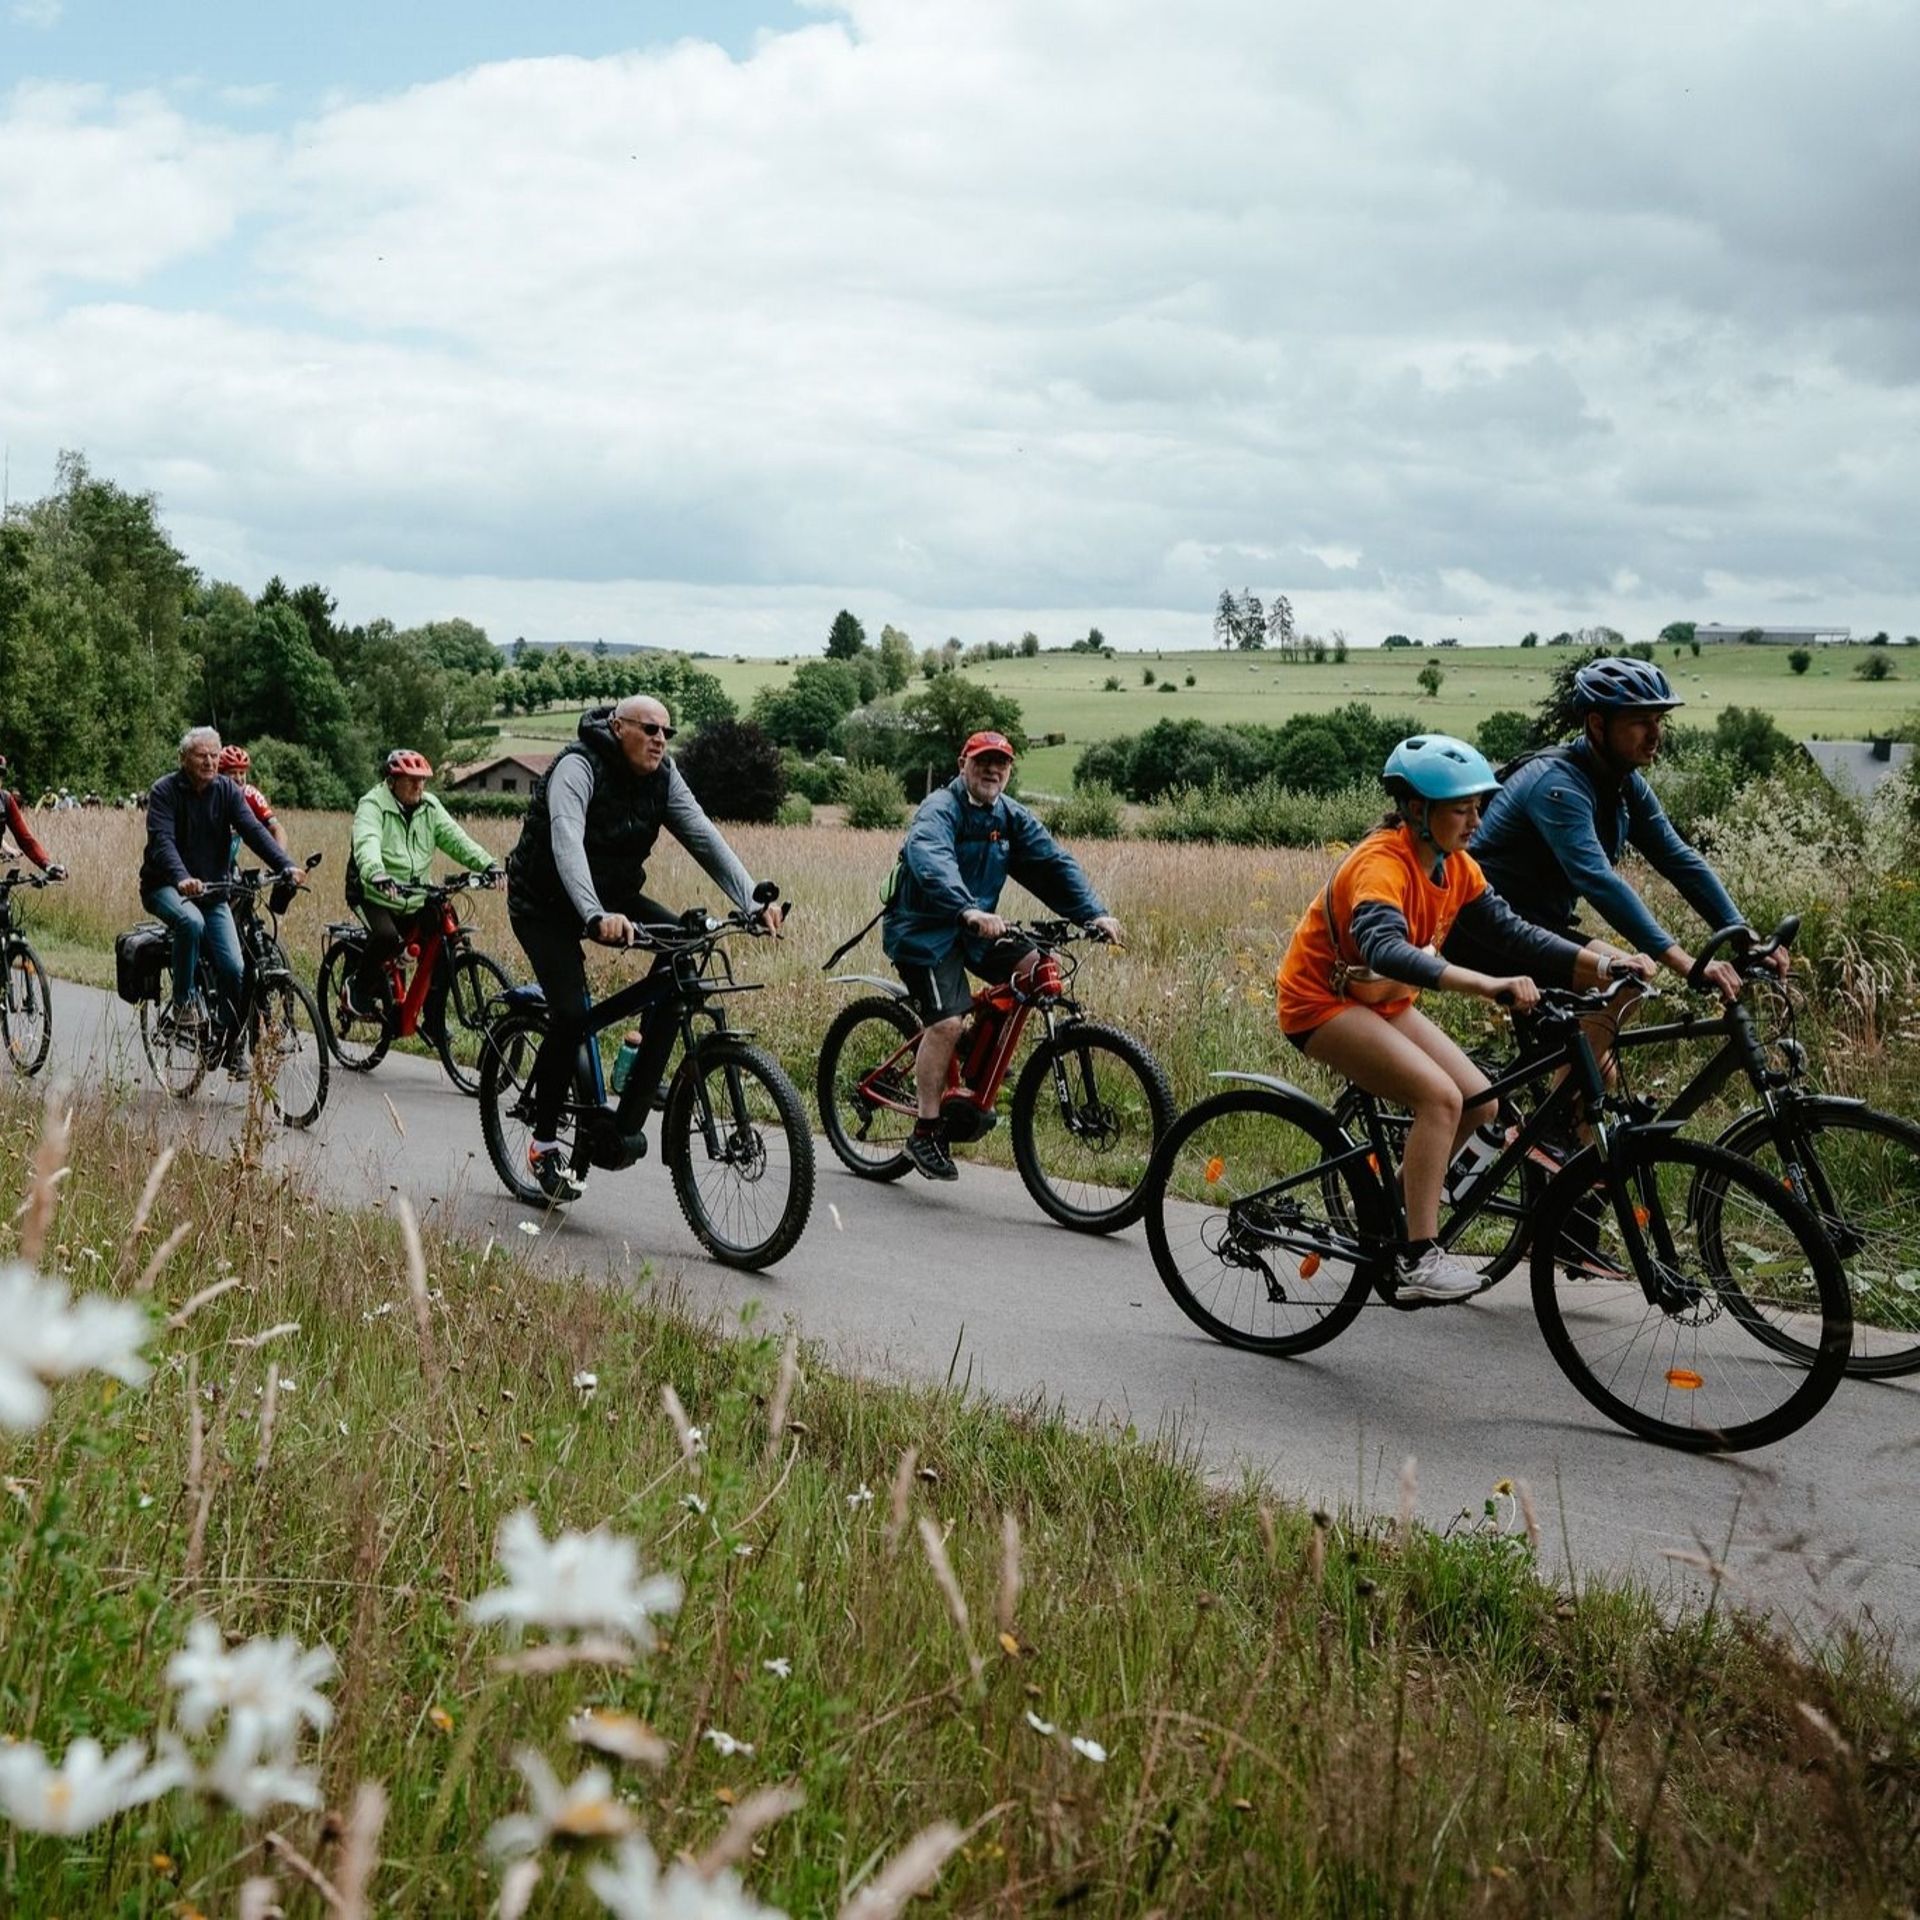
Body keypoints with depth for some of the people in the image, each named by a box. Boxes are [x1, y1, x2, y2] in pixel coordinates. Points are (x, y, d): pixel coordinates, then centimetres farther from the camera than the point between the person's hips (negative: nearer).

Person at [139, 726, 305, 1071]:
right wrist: (182, 879, -47)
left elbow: (253, 830, -14)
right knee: (191, 921, -37)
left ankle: (231, 1042, 6)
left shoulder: (227, 790, -1)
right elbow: (162, 840, -27)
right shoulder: (164, 791, -12)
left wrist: (286, 866, -31)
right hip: (166, 886, -3)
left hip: (212, 890, 4)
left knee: (234, 967, -11)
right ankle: (182, 1002, -19)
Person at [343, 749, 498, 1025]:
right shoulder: (373, 805, -12)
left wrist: (487, 865, -23)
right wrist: (377, 875, -51)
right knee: (387, 937, -33)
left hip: (414, 899, 6)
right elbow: (367, 843, -30)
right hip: (374, 894, -6)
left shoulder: (430, 807, 6)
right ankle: (359, 989, -6)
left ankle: (434, 1026, 8)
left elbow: (455, 837, -5)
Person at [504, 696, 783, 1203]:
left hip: (612, 896, 6)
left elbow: (704, 838, -15)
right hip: (546, 904, -6)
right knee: (572, 1015, -21)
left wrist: (754, 901, -31)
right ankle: (544, 1142, -5)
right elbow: (567, 843, -40)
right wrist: (597, 917, -56)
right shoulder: (578, 769, -24)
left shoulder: (663, 777, -6)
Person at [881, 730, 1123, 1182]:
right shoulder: (939, 810, -17)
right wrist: (969, 910, -54)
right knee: (946, 1022, -22)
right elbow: (931, 861, -37)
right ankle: (926, 1133, -11)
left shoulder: (1012, 818, 5)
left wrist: (1095, 914, -17)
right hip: (923, 930, -7)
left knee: (1037, 967, -14)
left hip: (975, 930, 7)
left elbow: (1055, 862, -2)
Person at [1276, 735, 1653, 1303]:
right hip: (1322, 1001, -9)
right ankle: (1418, 1259, -17)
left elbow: (1511, 932, -6)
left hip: (1381, 1001, 9)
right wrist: (1487, 984, -57)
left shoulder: (1455, 866, -2)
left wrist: (1603, 965, -19)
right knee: (1440, 1097, -23)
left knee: (1479, 1103, -1)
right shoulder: (1383, 863, -28)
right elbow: (1385, 950, -45)